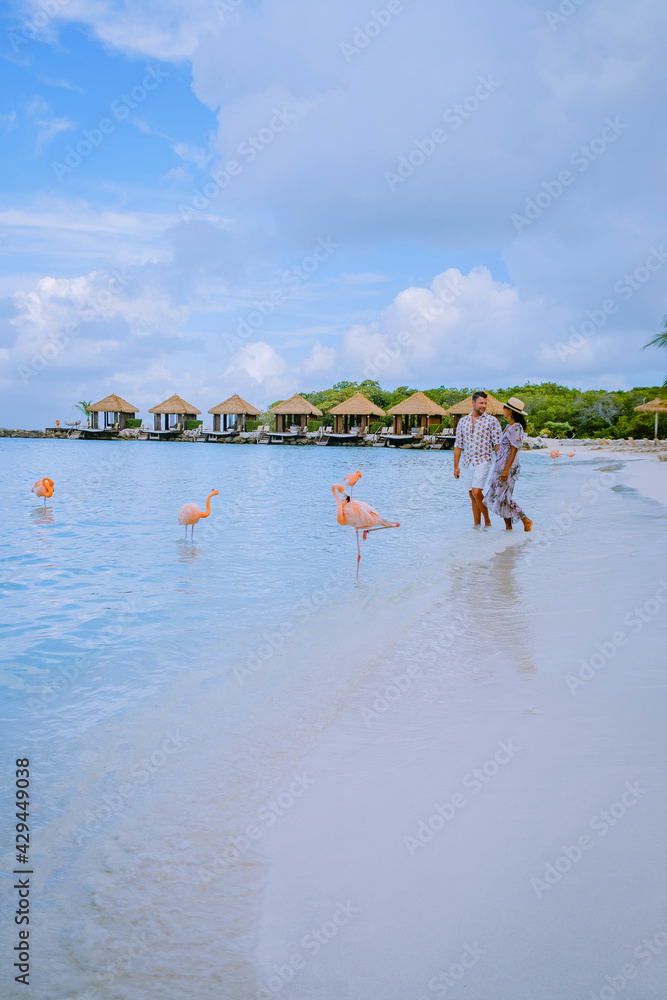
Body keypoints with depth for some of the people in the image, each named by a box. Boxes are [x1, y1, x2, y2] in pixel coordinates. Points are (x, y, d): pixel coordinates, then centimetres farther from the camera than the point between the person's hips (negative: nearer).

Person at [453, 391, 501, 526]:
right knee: (472, 495, 8)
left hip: (483, 461, -5)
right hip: (468, 463, 5)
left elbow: (497, 443, -2)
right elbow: (458, 445, 12)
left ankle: (487, 520, 0)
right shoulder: (463, 421, 10)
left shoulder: (491, 420, 0)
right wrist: (456, 466, 8)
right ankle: (477, 525, 15)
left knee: (477, 492, -17)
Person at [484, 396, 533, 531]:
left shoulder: (516, 428, -15)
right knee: (501, 496, 9)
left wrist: (506, 469, -22)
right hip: (500, 465, 10)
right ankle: (508, 527, 14)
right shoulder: (509, 427, 13)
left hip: (508, 466, -10)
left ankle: (526, 521, 4)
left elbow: (514, 450, -19)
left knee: (503, 497, -6)